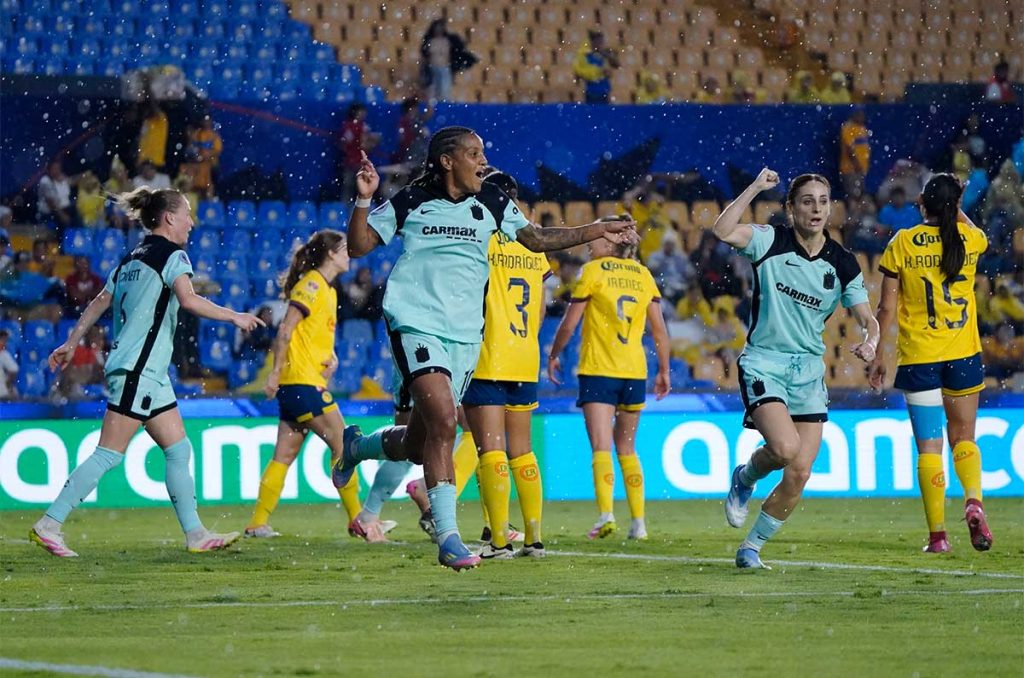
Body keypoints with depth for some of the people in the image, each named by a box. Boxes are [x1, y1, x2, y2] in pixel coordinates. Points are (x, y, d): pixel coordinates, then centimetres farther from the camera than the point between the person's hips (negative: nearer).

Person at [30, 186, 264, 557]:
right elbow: (188, 299, -23)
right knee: (109, 454, -10)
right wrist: (233, 317, -14)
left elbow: (101, 301, 21)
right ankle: (49, 524, -10)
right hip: (136, 371, -10)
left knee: (179, 451, 10)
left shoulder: (132, 259, 18)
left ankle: (196, 534, 10)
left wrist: (72, 342, 25)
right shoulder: (173, 255, -8)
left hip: (149, 373, 10)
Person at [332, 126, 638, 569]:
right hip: (416, 323, -5)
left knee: (418, 445, 5)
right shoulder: (411, 202, 3)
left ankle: (357, 446, 39)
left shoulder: (491, 204, 12)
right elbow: (357, 247, 5)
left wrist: (598, 231, 20)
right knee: (443, 422, -23)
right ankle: (448, 538, -21)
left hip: (465, 334, 5)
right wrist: (364, 199, -10)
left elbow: (537, 239, 24)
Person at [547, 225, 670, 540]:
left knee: (601, 446, -9)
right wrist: (664, 371, 17)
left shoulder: (593, 270, -3)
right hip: (635, 372, 4)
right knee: (627, 448, 15)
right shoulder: (643, 274, 10)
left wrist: (553, 356, 12)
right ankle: (638, 522, 10)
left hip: (598, 370, -4)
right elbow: (659, 329, 9)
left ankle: (605, 513, -26)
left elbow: (569, 324, -3)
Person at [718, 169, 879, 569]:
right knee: (785, 448, -26)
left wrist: (870, 342, -18)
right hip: (763, 363, -4)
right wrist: (756, 188, -21)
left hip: (809, 371, 4)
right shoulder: (771, 242, -6)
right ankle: (744, 479, 10)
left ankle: (752, 547, 15)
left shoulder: (842, 263, 3)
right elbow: (723, 231, -24)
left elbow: (867, 318, 4)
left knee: (800, 473, -3)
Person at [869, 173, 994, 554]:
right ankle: (973, 501, -11)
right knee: (963, 437, 15)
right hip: (963, 354, 2)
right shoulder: (969, 239, 0)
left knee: (929, 446, 2)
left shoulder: (902, 244, -4)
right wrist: (952, 208, 32)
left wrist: (880, 354, 6)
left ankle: (937, 533, -3)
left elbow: (887, 308, -3)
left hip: (918, 357, -2)